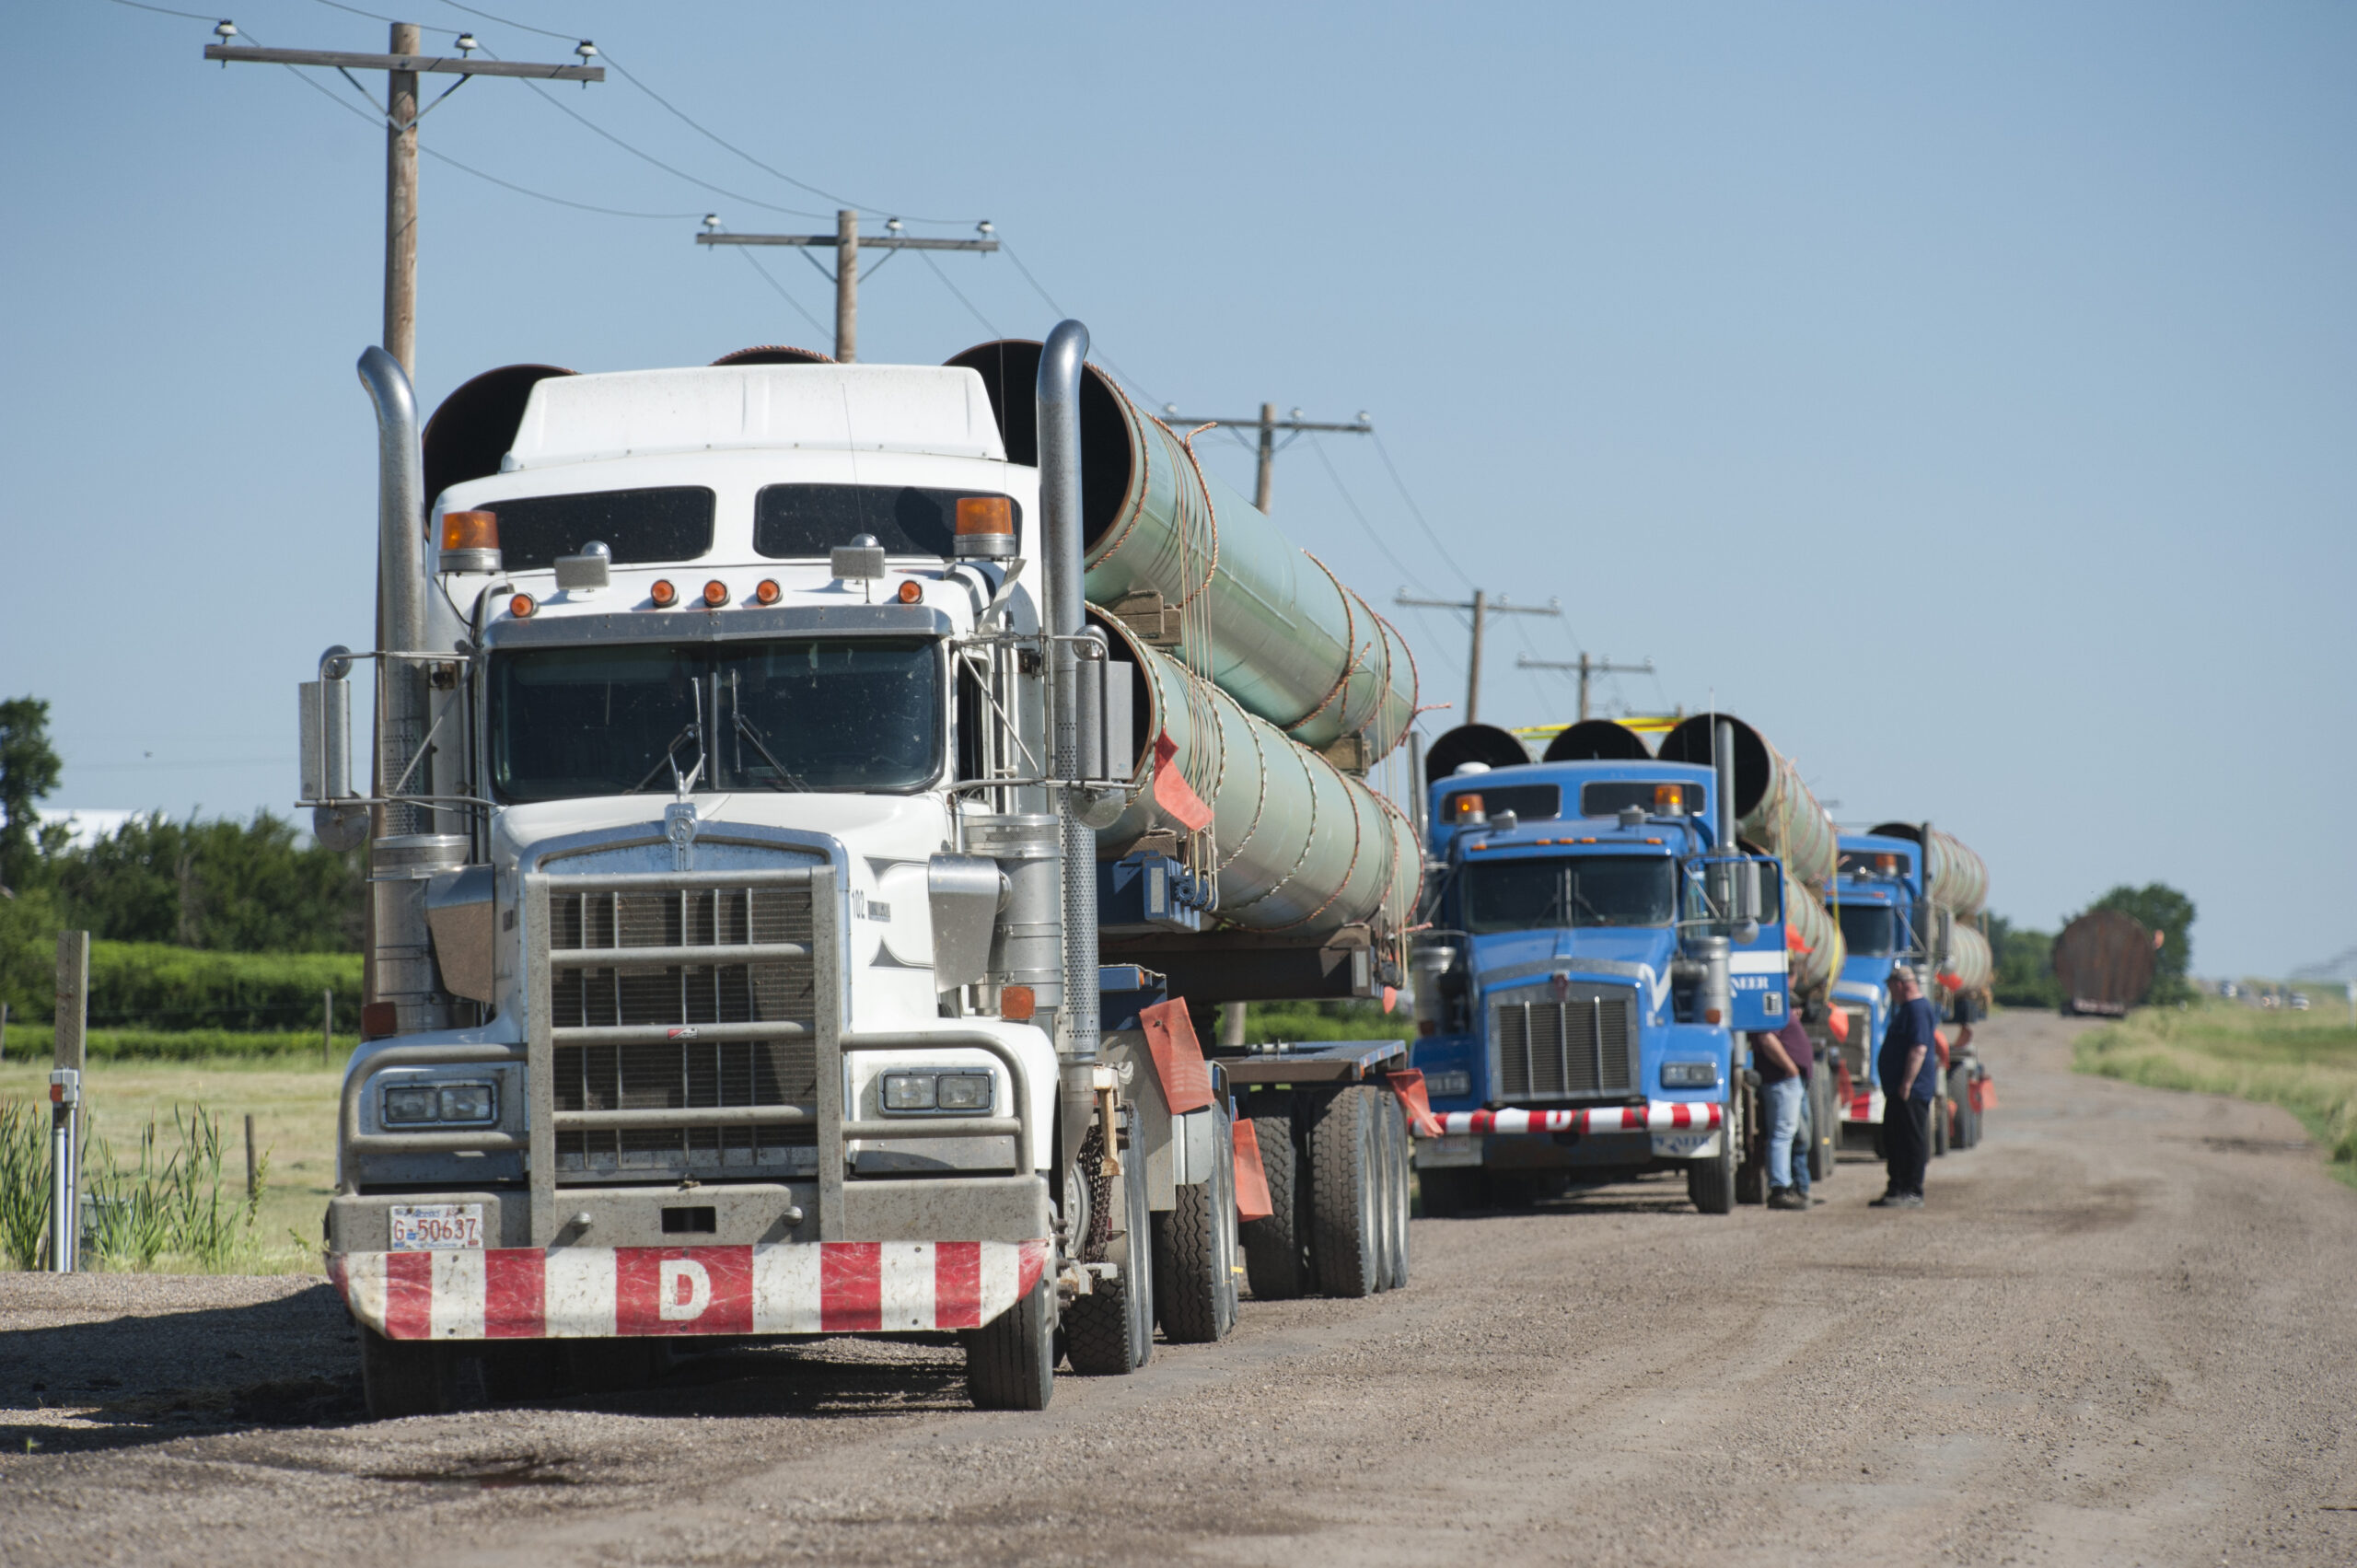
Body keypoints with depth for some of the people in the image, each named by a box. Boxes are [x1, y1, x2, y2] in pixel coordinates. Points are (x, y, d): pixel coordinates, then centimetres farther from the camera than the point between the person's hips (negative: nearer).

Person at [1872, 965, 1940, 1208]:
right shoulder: (1908, 1008, 19)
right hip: (1898, 1089, 11)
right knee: (1893, 1140, 14)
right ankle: (1896, 1189, 19)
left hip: (1912, 1090, -11)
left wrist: (1907, 1084, -25)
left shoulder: (1917, 1009, -15)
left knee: (1911, 1141, -7)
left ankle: (1913, 1193, -5)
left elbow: (1919, 1049, -23)